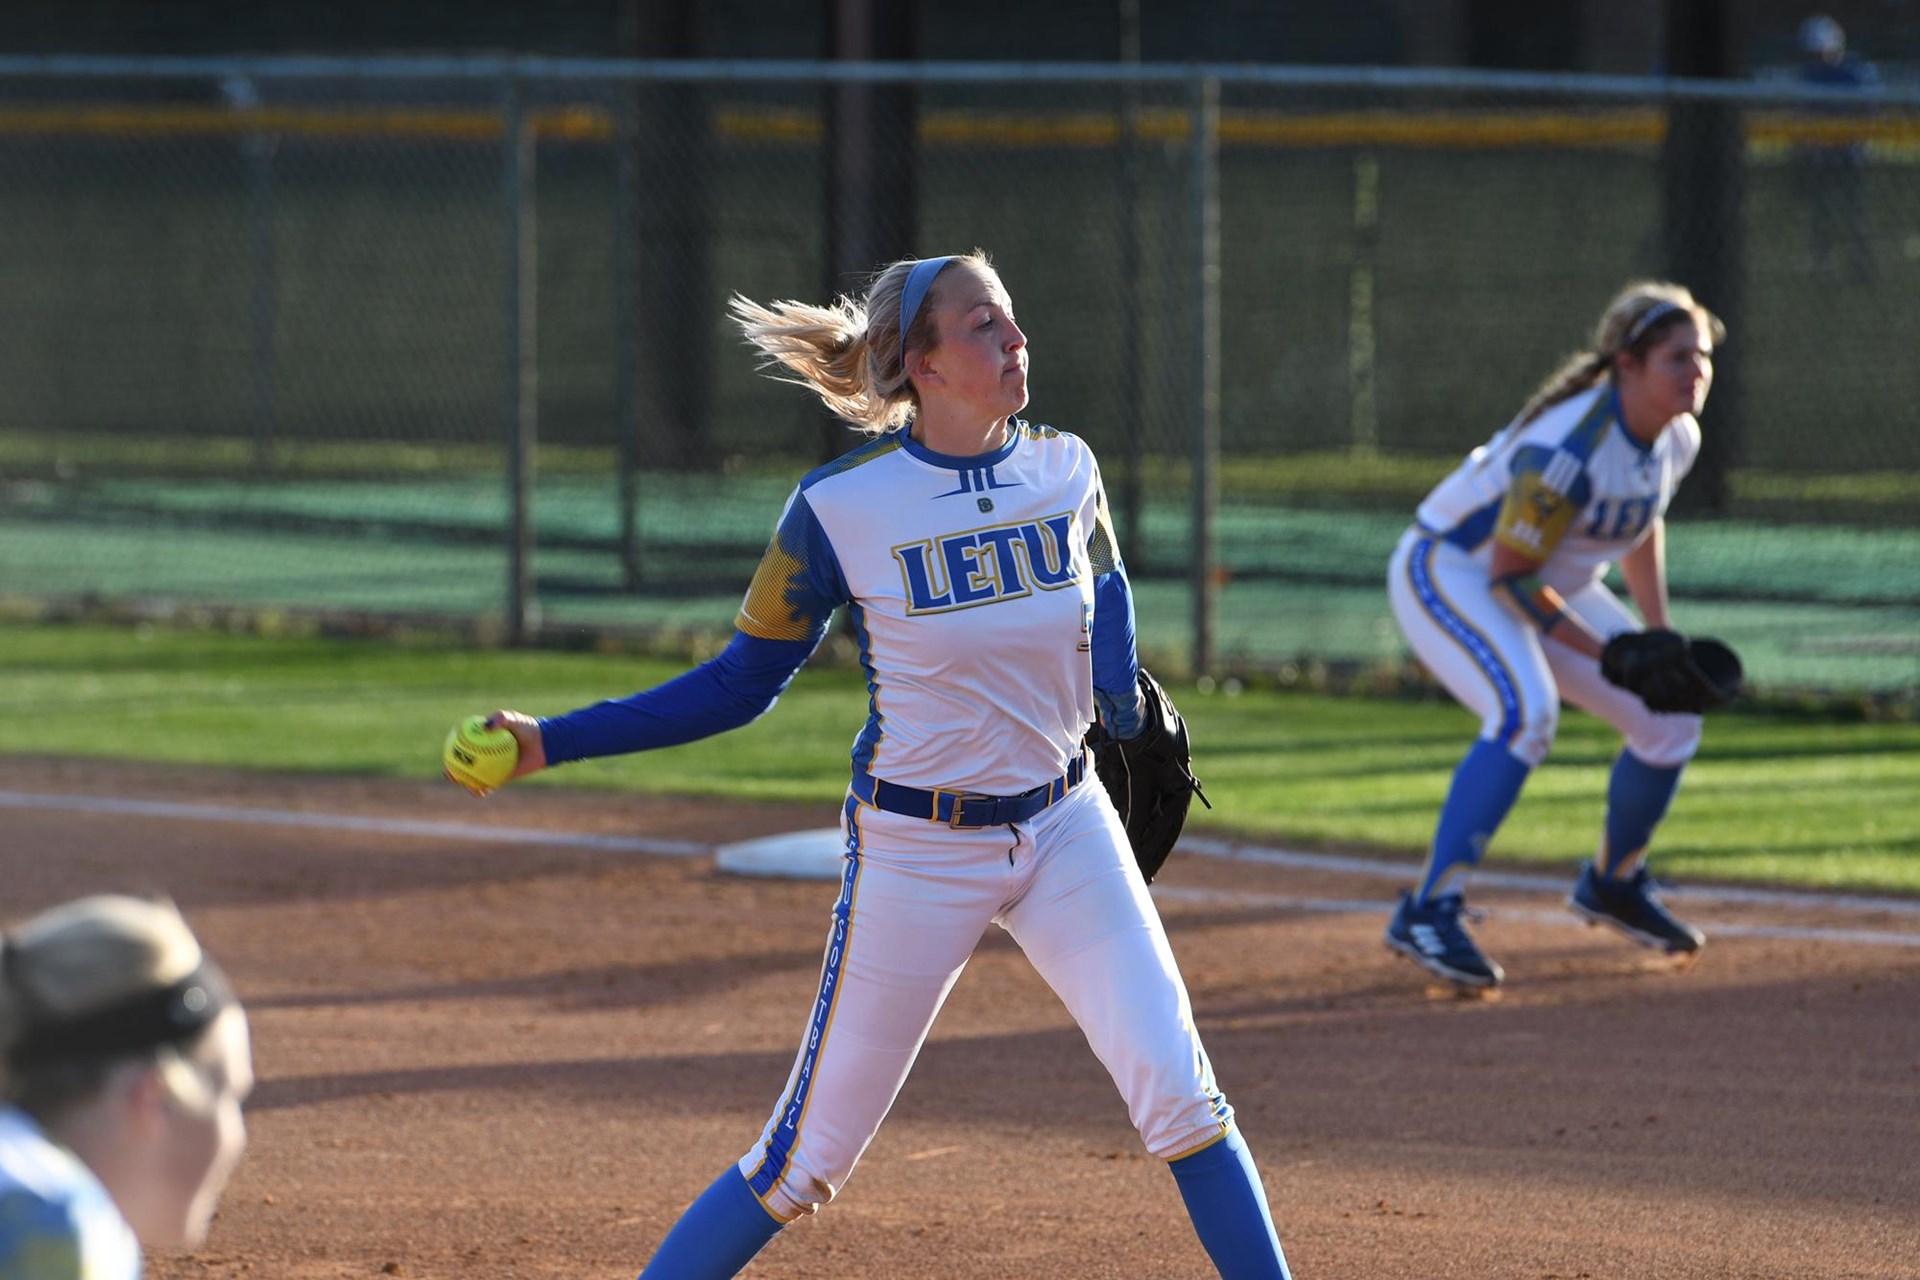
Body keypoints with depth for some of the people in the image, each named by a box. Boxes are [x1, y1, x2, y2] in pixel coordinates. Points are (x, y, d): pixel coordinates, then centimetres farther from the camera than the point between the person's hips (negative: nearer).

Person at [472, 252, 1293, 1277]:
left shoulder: (1065, 471, -3)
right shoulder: (841, 508, -14)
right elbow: (740, 684, -5)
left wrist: (1126, 710, 2)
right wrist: (550, 742, -11)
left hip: (1064, 828, 3)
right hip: (914, 848, -3)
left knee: (1177, 1087, -8)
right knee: (810, 1153, 1)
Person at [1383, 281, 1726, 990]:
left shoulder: (1676, 437, -7)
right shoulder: (1566, 450, -34)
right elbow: (1510, 578, -29)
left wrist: (1660, 639, 11)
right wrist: (1611, 656, -29)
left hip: (1552, 587, 9)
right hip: (1450, 573, -9)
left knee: (1670, 719, 7)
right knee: (1527, 712, -34)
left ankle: (1613, 882, 32)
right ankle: (1430, 910, -33)